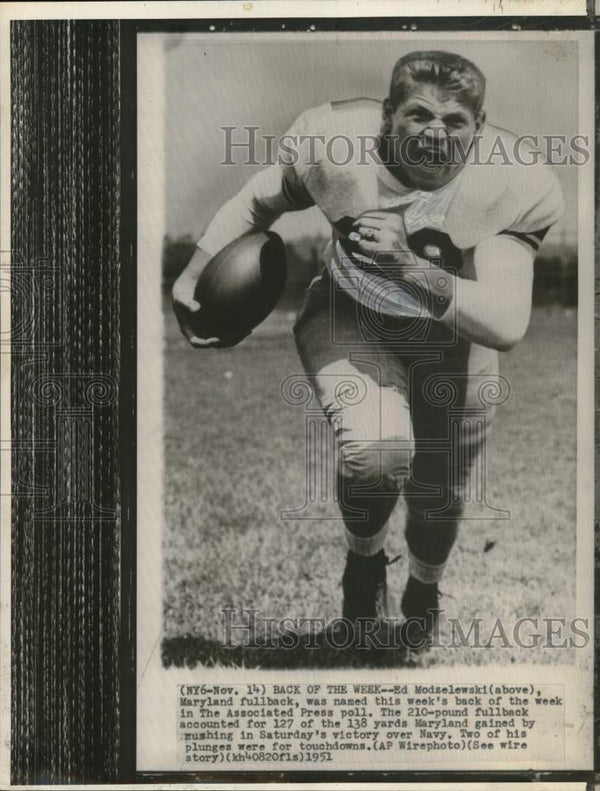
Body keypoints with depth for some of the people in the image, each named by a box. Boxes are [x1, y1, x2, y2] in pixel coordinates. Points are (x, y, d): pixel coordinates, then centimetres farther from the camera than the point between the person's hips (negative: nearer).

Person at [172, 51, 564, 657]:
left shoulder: (508, 187, -27)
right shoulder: (336, 143, -25)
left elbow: (506, 327, -33)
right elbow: (257, 202, -5)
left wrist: (411, 269, -45)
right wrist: (191, 275, 0)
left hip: (449, 340, 2)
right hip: (348, 318, -1)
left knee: (441, 496, 15)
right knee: (378, 450, -31)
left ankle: (423, 593, 53)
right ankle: (364, 560, 7)